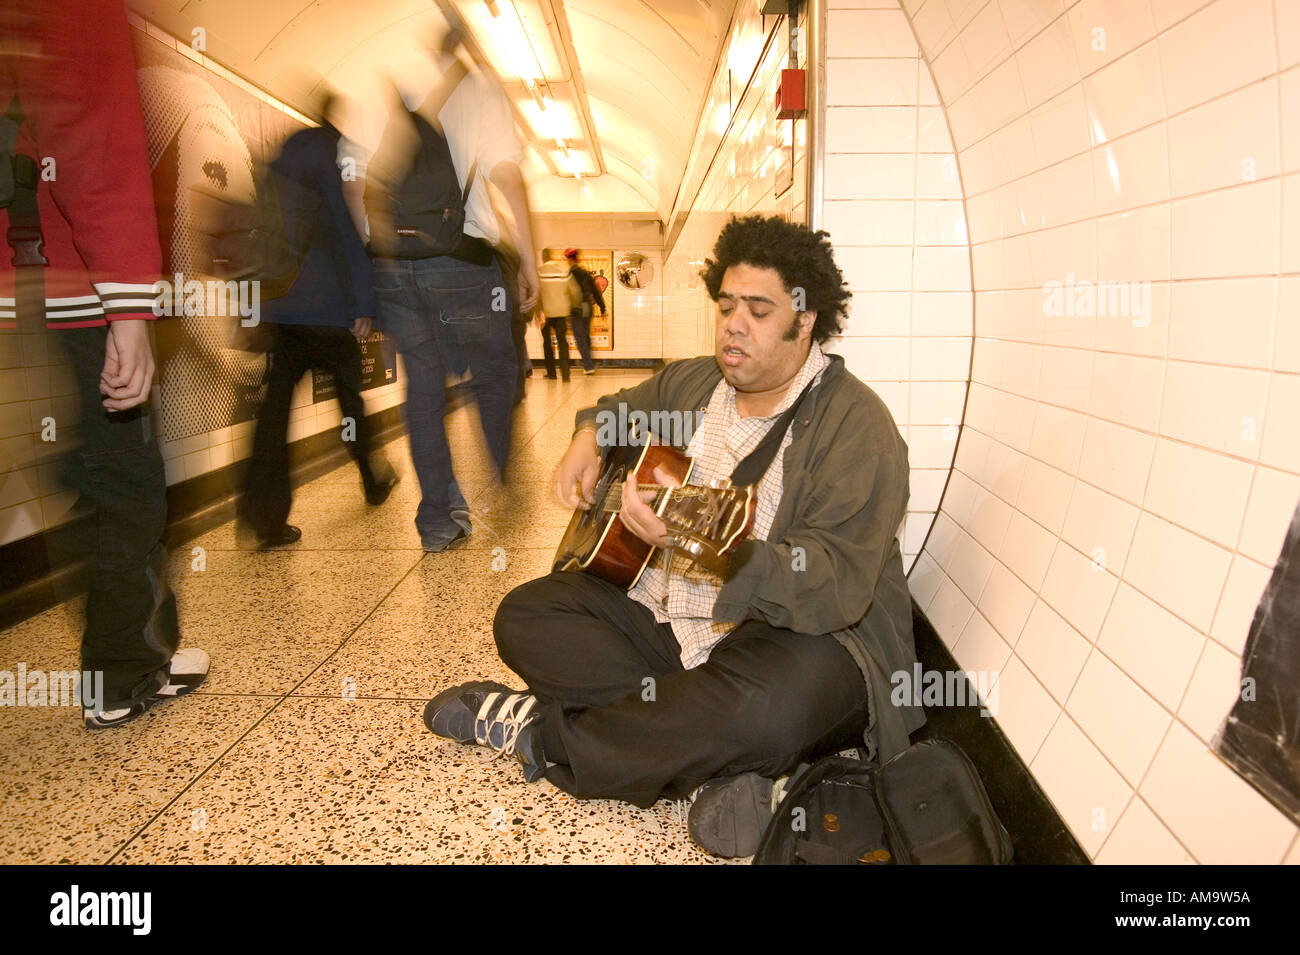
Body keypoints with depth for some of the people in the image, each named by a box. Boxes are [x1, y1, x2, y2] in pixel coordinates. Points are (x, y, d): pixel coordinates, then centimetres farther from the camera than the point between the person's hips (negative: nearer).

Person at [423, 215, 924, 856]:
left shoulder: (856, 426, -17)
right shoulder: (691, 382, 6)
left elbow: (837, 586, -29)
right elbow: (622, 406, 30)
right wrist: (589, 437, 6)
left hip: (798, 635, -6)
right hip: (664, 617, 7)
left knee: (773, 701, -41)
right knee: (525, 616, -6)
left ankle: (540, 732, -16)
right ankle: (717, 746, -17)